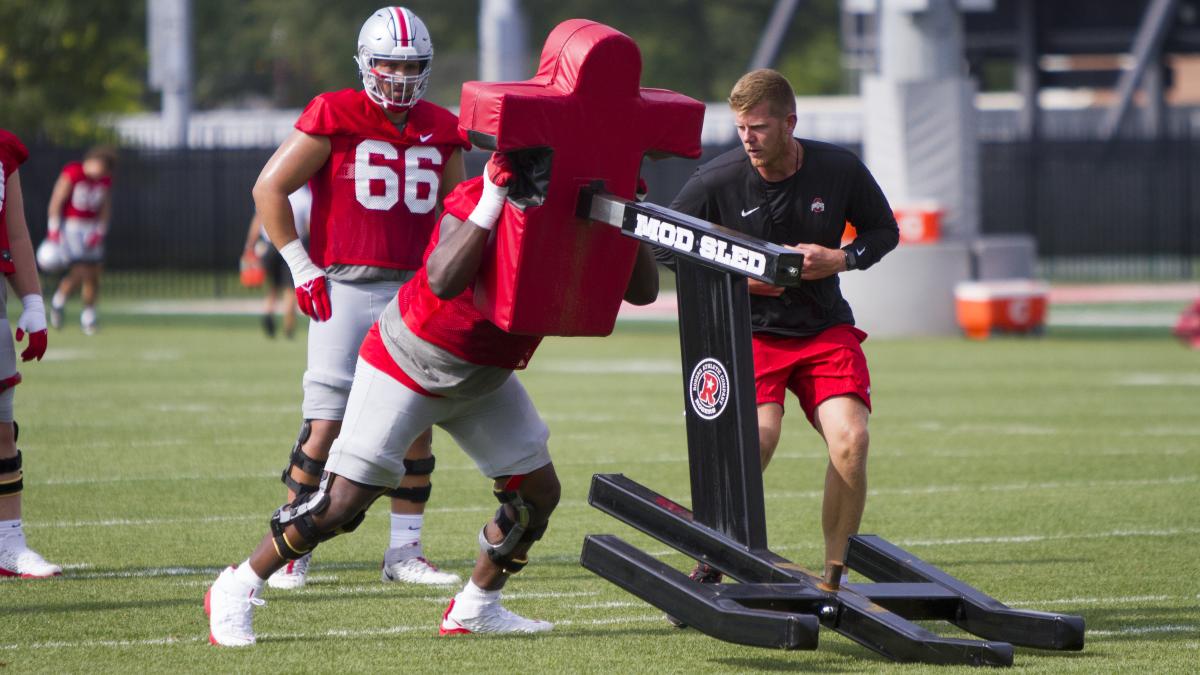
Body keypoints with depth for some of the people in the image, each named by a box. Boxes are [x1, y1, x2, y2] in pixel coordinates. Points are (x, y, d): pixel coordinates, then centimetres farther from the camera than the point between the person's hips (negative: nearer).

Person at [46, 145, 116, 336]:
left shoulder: (105, 180, 5)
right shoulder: (72, 173, -13)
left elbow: (106, 208, 10)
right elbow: (57, 201, -12)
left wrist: (99, 232, -2)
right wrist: (53, 230, -14)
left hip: (92, 229, 6)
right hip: (69, 226, -6)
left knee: (93, 276, 2)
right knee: (79, 272, -16)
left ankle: (88, 316, 14)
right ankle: (59, 301, 10)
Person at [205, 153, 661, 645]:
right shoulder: (478, 201, -29)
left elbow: (642, 291, -11)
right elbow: (443, 281, -45)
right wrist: (490, 205, -47)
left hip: (486, 378, 7)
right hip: (409, 364, -7)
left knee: (538, 492, 5)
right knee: (343, 500, -10)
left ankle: (474, 609, 23)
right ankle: (235, 591, 5)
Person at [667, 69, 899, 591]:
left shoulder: (839, 169, -6)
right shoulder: (715, 182, -11)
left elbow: (884, 230, 9)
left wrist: (840, 259, -11)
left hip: (825, 329, 2)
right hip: (750, 330, -2)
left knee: (850, 438, -20)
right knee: (757, 435, -28)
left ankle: (834, 573, -3)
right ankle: (711, 563, -10)